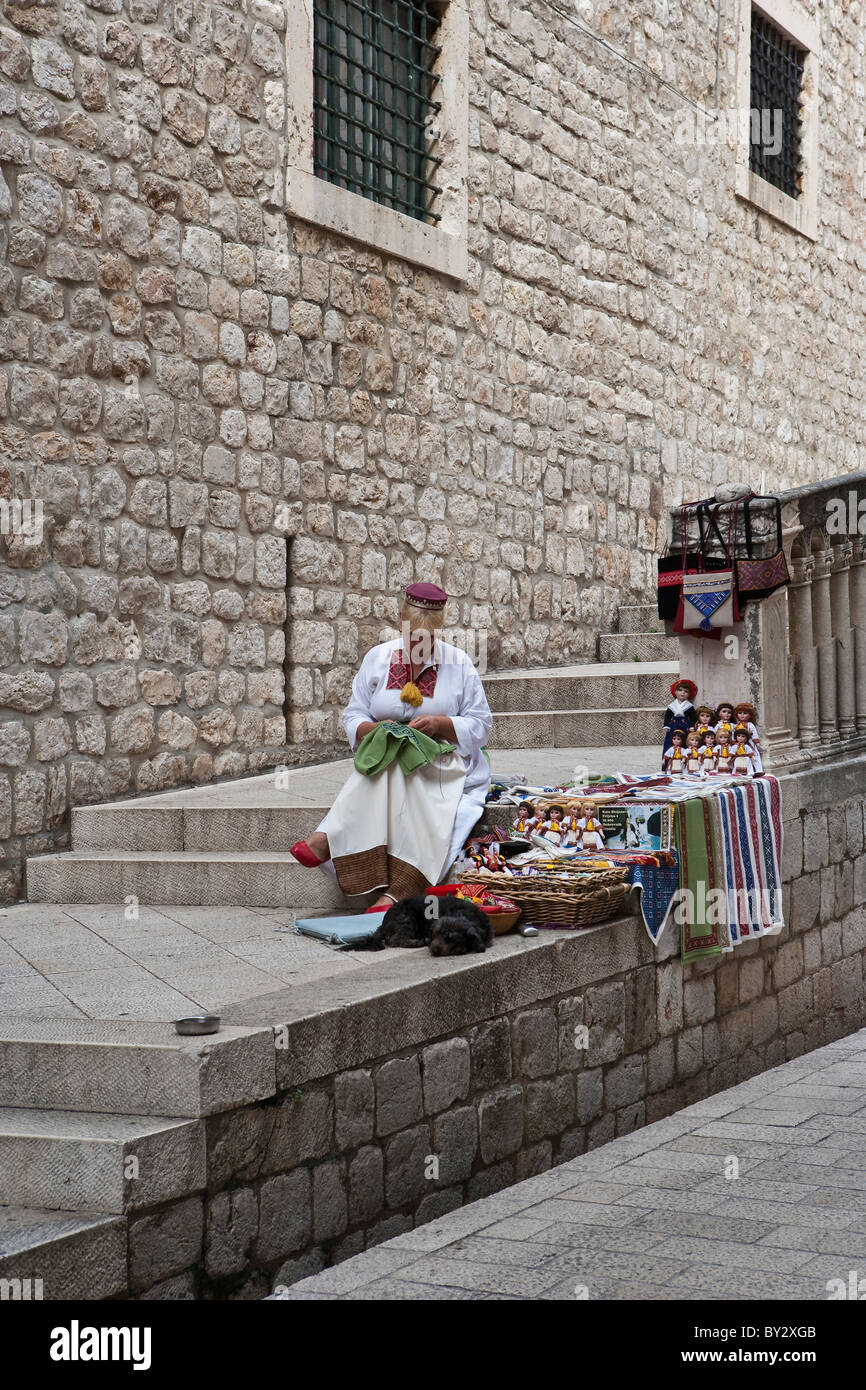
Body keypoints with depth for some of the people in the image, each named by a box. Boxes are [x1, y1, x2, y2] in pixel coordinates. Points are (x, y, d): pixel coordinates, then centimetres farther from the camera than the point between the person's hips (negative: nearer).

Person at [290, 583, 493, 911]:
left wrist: (440, 724, -15)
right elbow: (353, 717, 8)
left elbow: (480, 725, 3)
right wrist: (377, 730, -15)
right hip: (386, 761, 2)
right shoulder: (378, 658, 9)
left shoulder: (458, 665, 4)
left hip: (445, 765, -2)